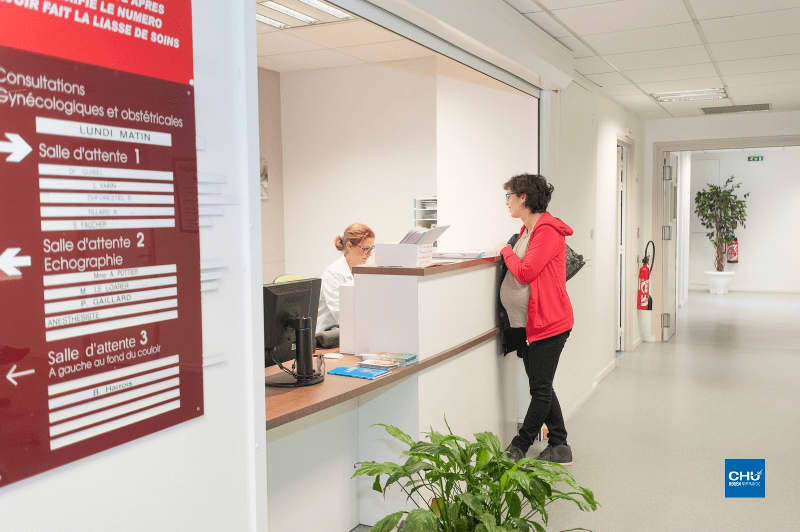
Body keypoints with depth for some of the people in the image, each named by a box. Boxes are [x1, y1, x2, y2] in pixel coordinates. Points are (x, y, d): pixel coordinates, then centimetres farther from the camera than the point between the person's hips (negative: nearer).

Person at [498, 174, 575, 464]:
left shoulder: (548, 230, -15)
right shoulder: (527, 229, 16)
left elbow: (525, 272, -21)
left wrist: (507, 251, -6)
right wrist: (507, 254, 8)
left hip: (548, 322, -10)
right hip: (524, 323, 10)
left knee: (540, 390, 0)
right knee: (540, 388, 14)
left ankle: (518, 447, 7)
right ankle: (559, 446, 23)